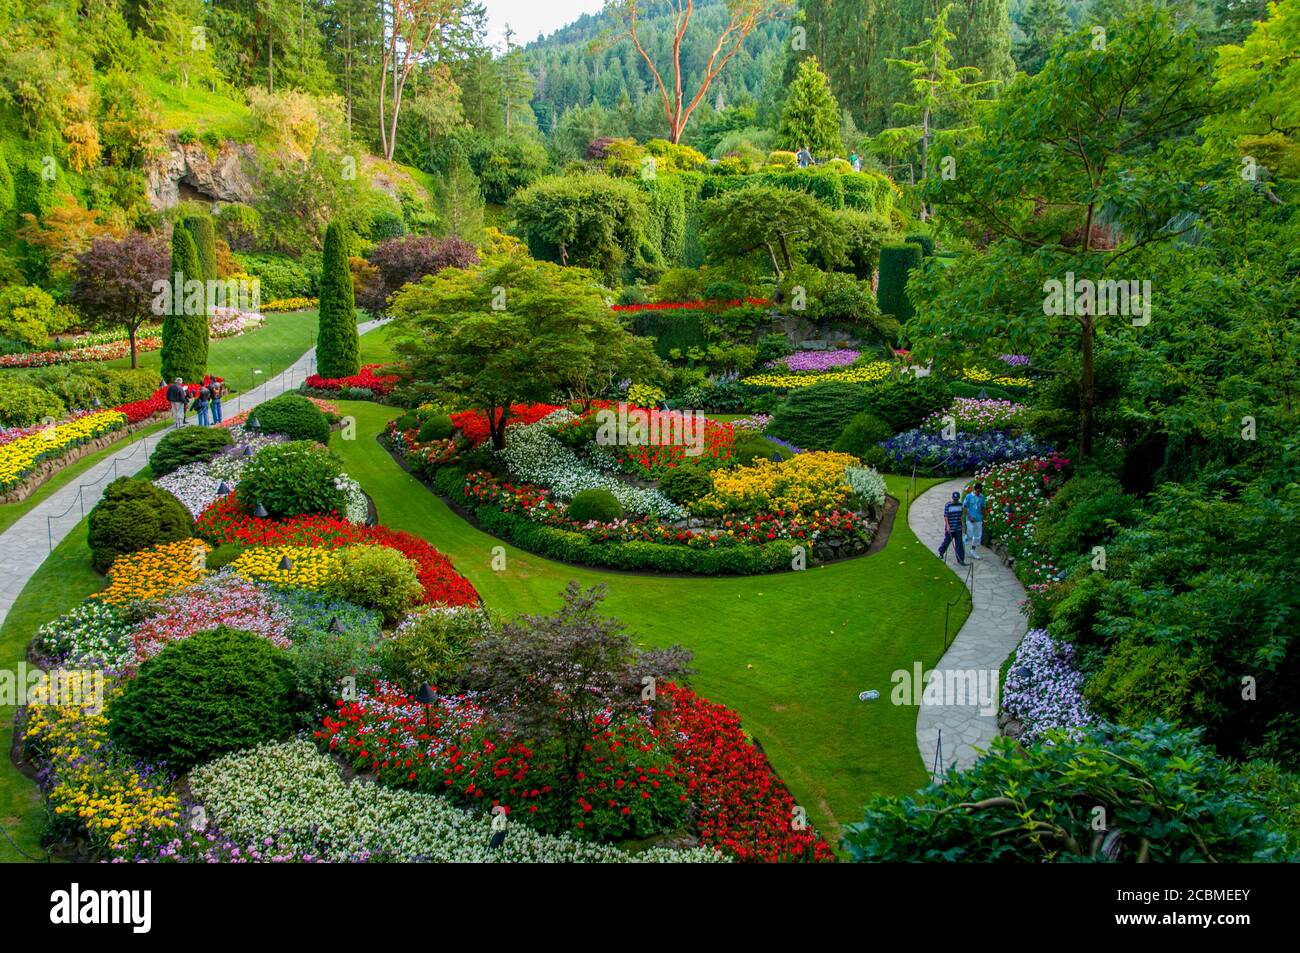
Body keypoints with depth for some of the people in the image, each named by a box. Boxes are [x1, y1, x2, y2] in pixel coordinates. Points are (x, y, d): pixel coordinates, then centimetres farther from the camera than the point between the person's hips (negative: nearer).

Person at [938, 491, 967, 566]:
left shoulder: (960, 504, 5)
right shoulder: (947, 505, -10)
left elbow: (961, 516, 13)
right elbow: (945, 516, -13)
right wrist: (947, 526, -23)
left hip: (958, 528, 4)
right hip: (950, 528, -4)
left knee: (959, 544, 1)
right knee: (946, 541, 10)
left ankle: (960, 560, 4)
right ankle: (941, 552, 39)